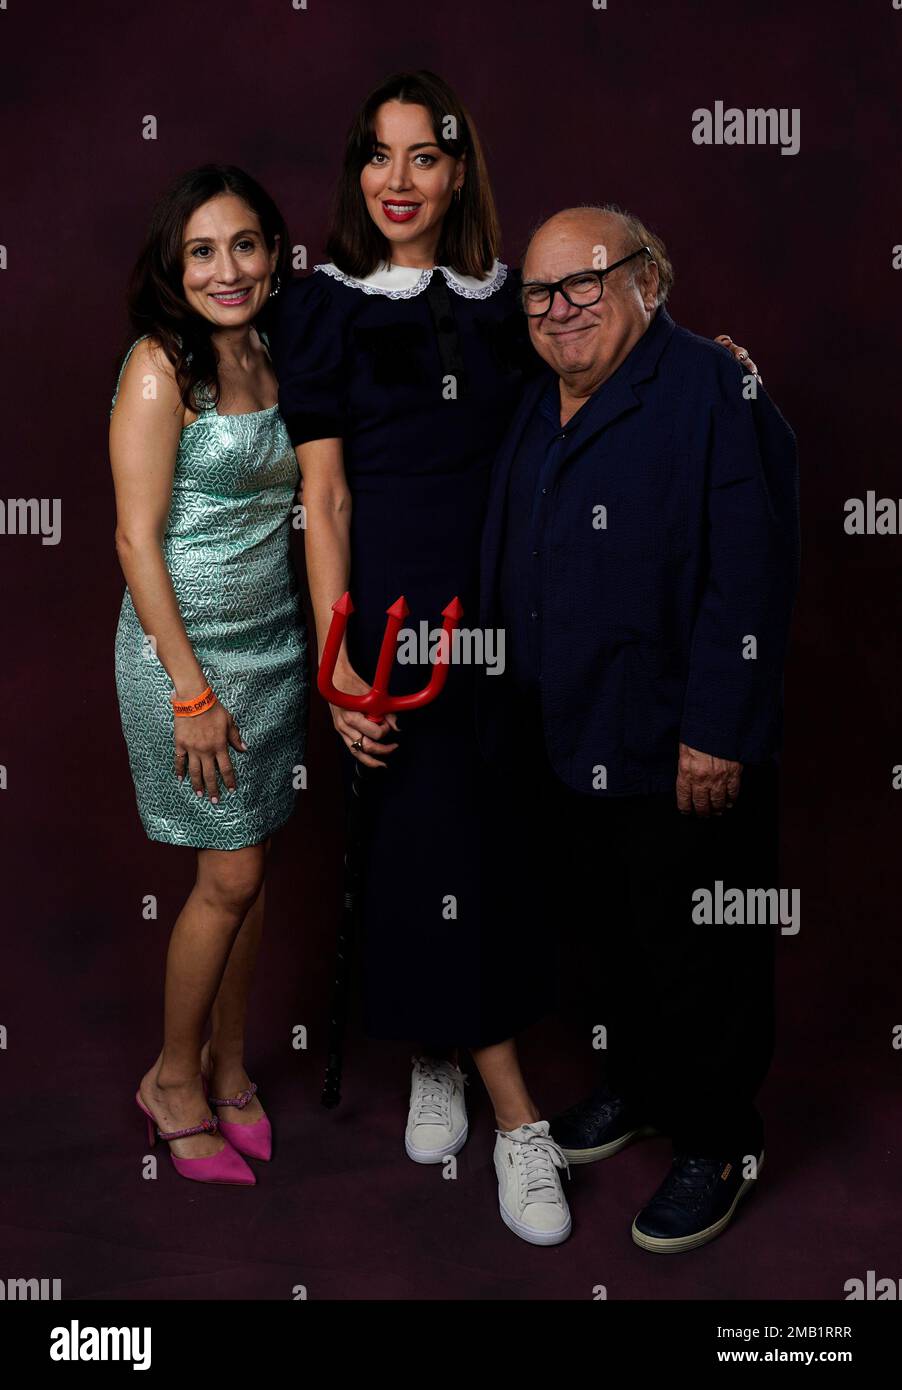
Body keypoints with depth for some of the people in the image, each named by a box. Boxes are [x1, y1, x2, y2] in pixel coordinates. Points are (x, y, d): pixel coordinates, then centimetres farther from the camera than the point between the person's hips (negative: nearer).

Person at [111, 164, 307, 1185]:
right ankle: (174, 1079, 20)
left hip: (274, 639, 6)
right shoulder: (159, 369, -13)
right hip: (186, 647, -6)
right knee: (231, 874, -1)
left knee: (252, 865, 12)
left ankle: (227, 1065, 30)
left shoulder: (270, 356, 7)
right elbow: (137, 540, -16)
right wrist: (191, 690, -17)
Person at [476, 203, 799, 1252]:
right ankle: (635, 1083, 43)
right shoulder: (537, 411, 11)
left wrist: (717, 735, -21)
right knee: (611, 929, 21)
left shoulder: (715, 394, -13)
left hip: (680, 753, -7)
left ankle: (715, 1141, 25)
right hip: (567, 746, 7)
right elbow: (507, 576, 18)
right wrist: (505, 716, 15)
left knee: (694, 956, 6)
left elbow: (749, 579, -19)